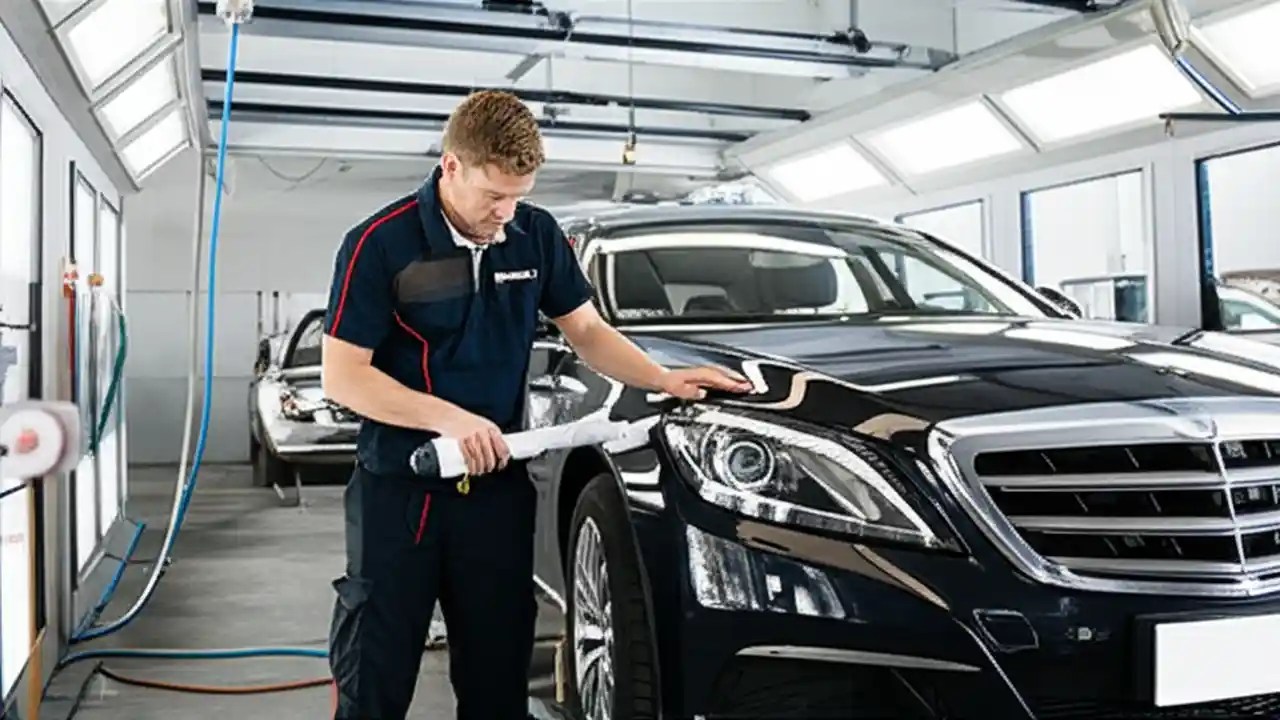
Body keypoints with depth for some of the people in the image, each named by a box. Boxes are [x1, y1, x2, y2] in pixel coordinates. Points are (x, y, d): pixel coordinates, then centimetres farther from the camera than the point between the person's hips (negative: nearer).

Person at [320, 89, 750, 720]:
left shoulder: (536, 235, 1)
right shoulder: (380, 243, -12)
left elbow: (586, 330, 11)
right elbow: (341, 375, -12)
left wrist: (663, 379, -4)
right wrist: (448, 418, -22)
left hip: (497, 486, 4)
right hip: (398, 491, -3)